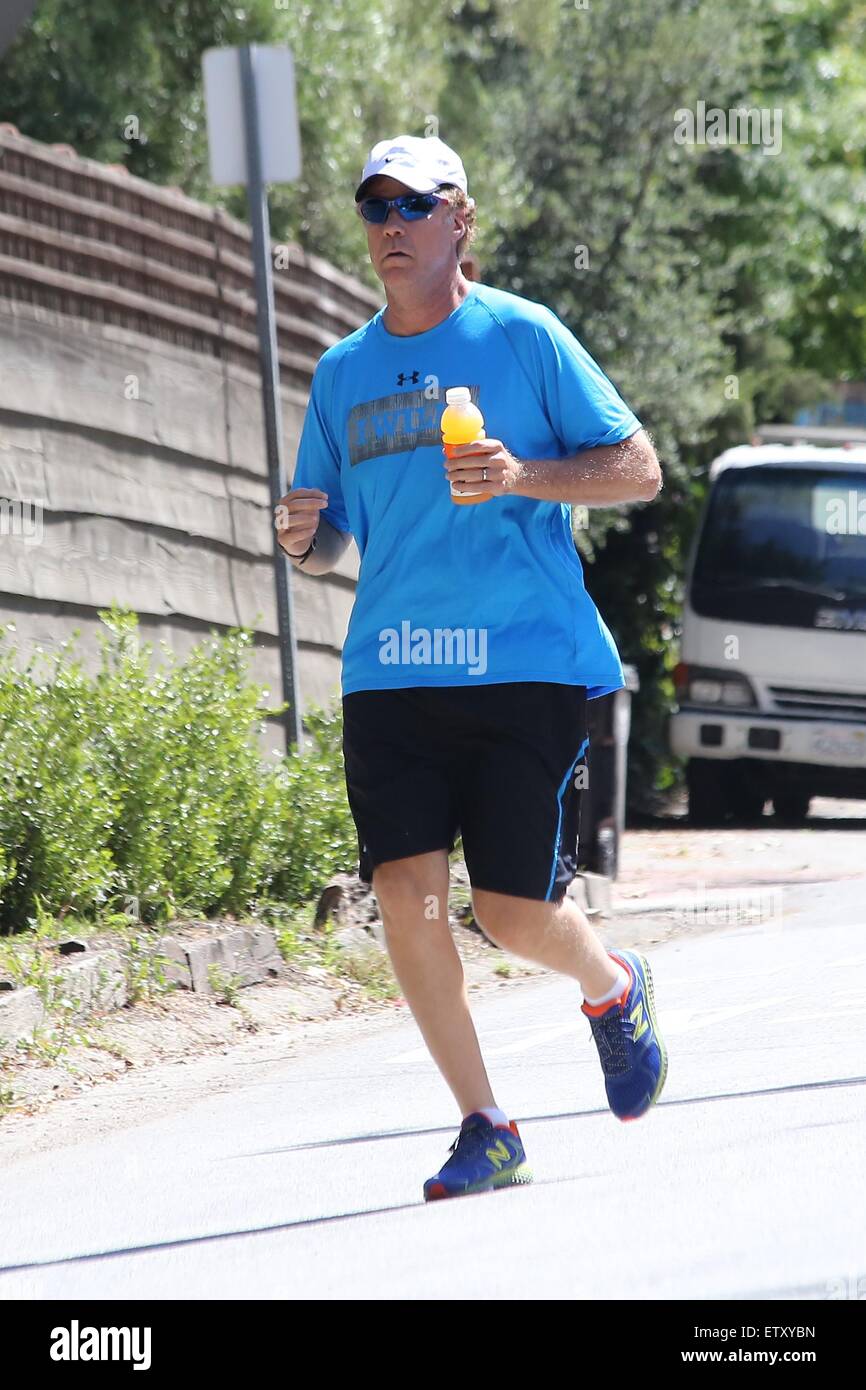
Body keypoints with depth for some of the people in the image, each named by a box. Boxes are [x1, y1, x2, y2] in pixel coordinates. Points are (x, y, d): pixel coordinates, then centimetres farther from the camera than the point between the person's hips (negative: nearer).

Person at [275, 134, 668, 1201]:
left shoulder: (523, 337, 1)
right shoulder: (343, 372, 13)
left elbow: (638, 470, 0)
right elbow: (333, 537, 21)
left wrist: (523, 476, -16)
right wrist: (305, 540, -3)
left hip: (526, 664, -4)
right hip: (390, 672, 4)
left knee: (513, 912, -6)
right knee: (405, 894, -11)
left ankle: (613, 989, 30)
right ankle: (485, 1132, 2)